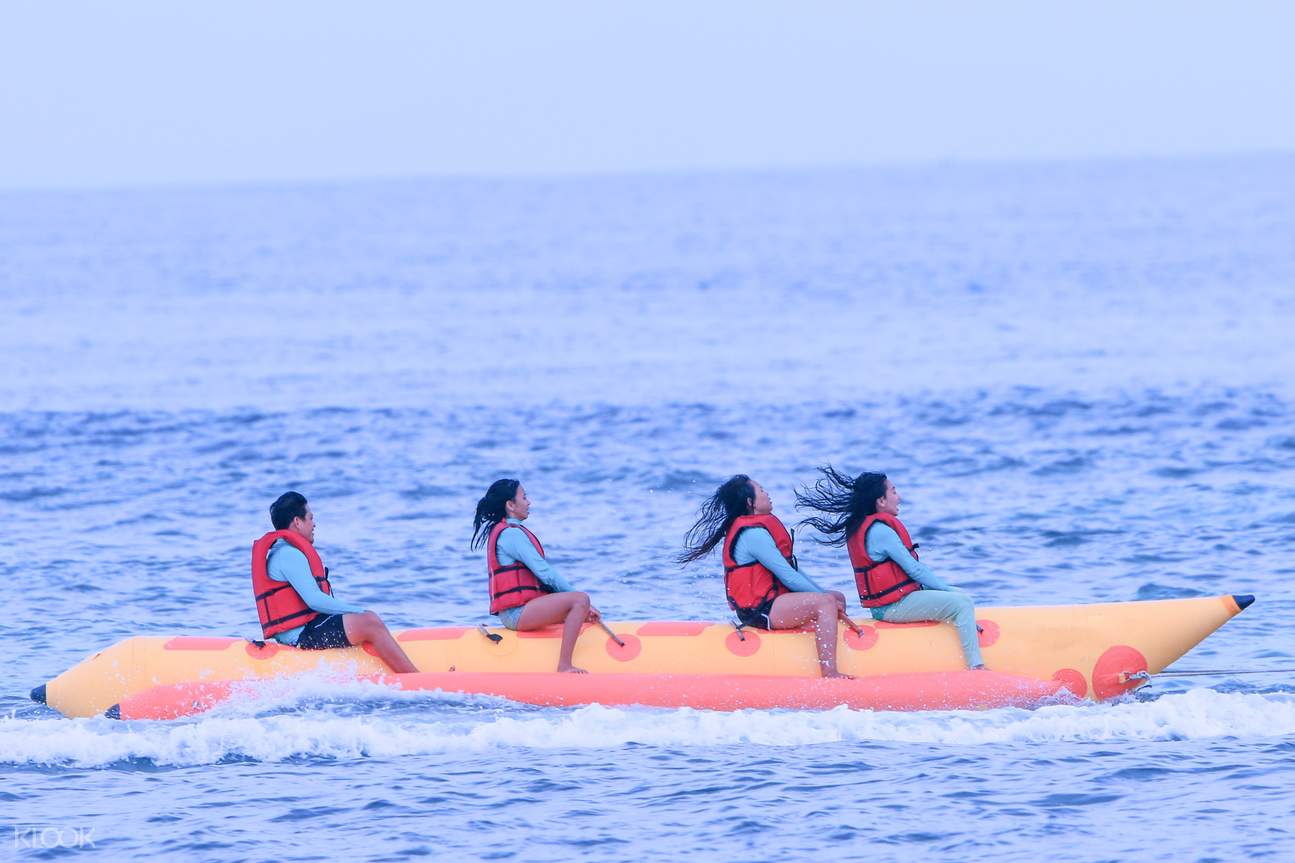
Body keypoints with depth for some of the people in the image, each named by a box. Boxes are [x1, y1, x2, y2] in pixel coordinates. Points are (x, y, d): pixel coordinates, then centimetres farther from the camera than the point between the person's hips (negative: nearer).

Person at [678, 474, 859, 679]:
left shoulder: (761, 527, 17)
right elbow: (789, 577, -19)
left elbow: (792, 569, 18)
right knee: (826, 602, -26)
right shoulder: (754, 535, -17)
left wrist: (825, 595, 10)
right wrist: (823, 595, -10)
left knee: (838, 598, 13)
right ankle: (830, 673, -36)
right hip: (759, 611, -11)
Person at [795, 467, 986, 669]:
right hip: (893, 607, -11)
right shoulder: (881, 531, -18)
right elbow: (914, 569, -17)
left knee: (960, 597, 21)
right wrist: (947, 589, -6)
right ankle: (976, 667, -24)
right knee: (962, 604, -18)